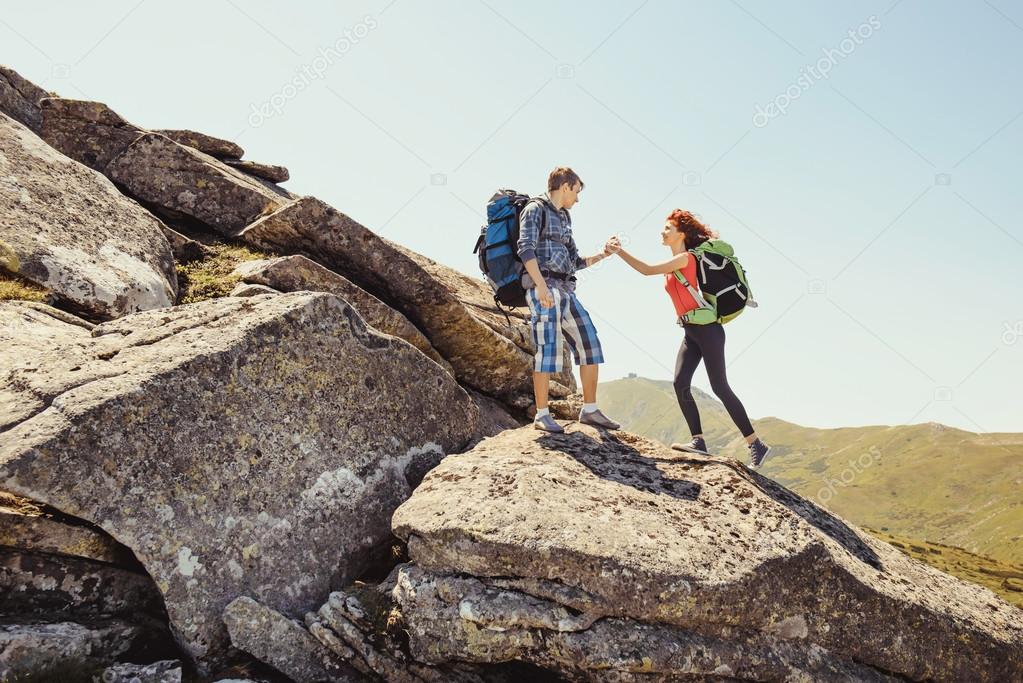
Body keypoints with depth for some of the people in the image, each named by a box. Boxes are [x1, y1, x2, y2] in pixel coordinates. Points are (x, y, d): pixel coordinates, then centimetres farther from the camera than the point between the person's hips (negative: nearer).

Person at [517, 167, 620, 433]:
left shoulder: (564, 218, 26)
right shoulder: (535, 209, 1)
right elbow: (526, 249, -14)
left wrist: (602, 255, 18)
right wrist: (541, 285, -23)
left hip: (566, 290, 8)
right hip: (544, 288, -8)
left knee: (589, 344, 3)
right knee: (548, 349, -12)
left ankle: (589, 409, 9)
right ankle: (542, 415, -6)